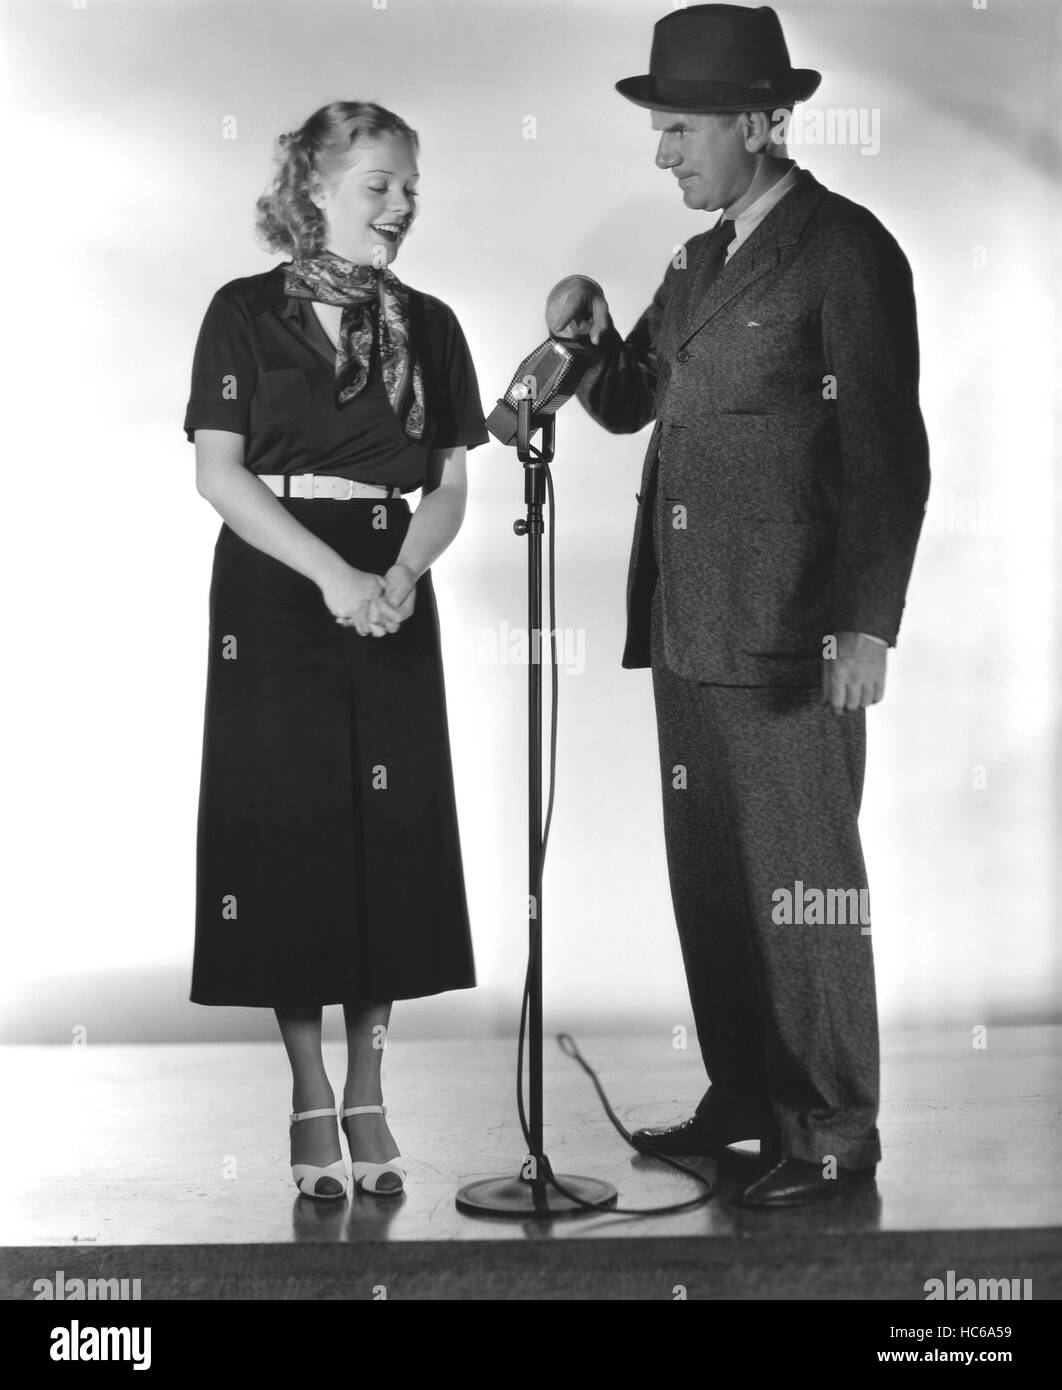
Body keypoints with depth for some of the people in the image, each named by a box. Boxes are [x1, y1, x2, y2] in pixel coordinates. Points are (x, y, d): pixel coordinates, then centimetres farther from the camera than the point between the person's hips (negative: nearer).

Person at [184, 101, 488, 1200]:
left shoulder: (427, 326, 10)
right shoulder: (247, 313, 0)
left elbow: (448, 486, 8)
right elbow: (219, 474, -7)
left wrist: (401, 575, -11)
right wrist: (332, 573, -16)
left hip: (391, 600, 3)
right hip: (276, 599, -3)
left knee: (389, 839, 2)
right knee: (287, 836, 0)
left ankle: (367, 1098, 15)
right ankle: (310, 1102, 12)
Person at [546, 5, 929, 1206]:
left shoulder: (847, 252, -8)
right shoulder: (698, 262, 17)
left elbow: (885, 453, -12)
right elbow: (630, 403, 21)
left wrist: (868, 626, -16)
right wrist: (593, 336, 0)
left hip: (789, 636, -8)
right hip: (689, 627, 8)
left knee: (801, 878, -1)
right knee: (708, 875, 13)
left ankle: (834, 1129, 11)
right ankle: (745, 1094, 26)